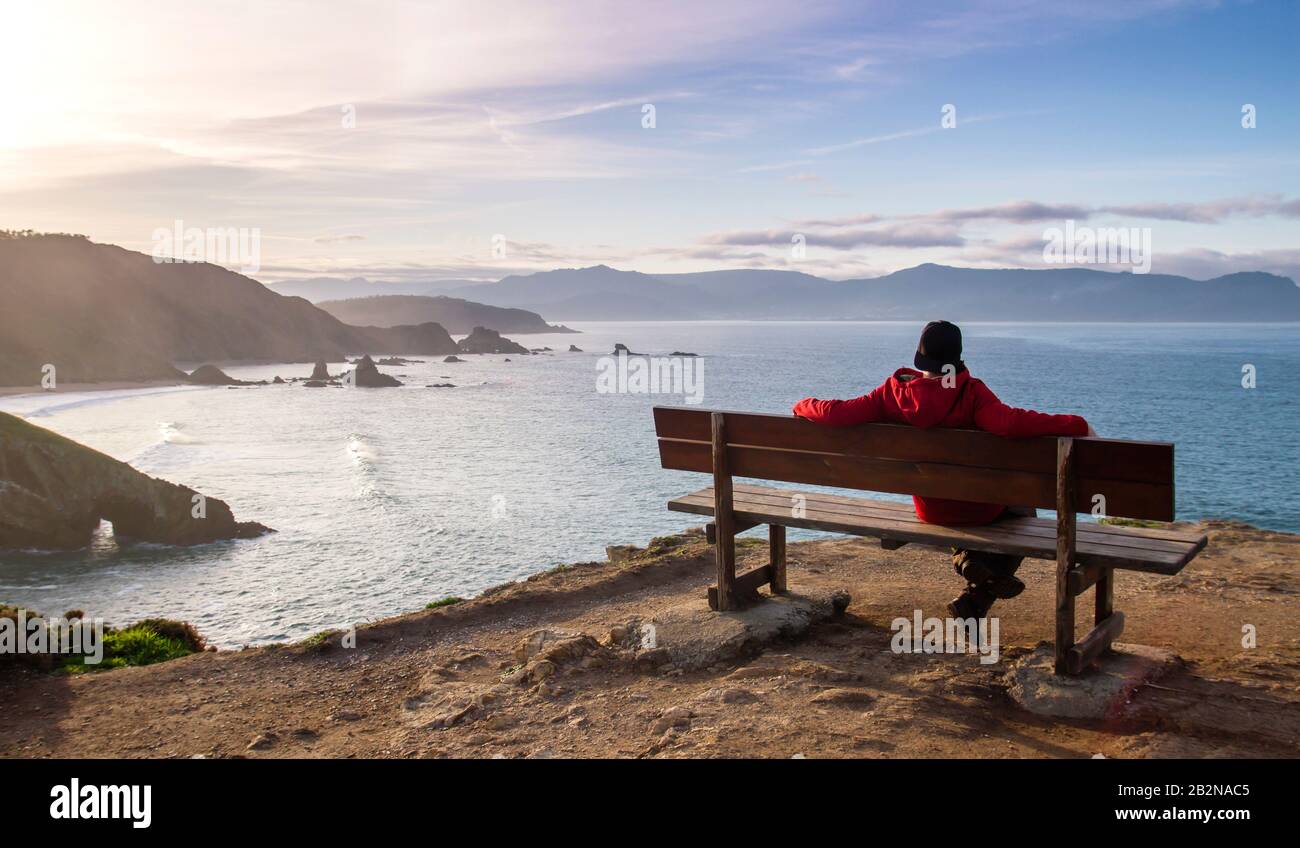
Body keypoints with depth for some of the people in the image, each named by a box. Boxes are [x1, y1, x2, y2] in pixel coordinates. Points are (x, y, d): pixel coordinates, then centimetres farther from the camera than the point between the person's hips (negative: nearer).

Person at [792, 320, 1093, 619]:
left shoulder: (893, 392, -14)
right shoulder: (970, 392, -24)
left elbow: (837, 414, -15)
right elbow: (1009, 422, -40)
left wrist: (804, 406, 5)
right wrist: (1077, 425, -33)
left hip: (930, 511, 4)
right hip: (980, 508, -4)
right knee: (1023, 510, 29)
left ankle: (965, 557, 12)